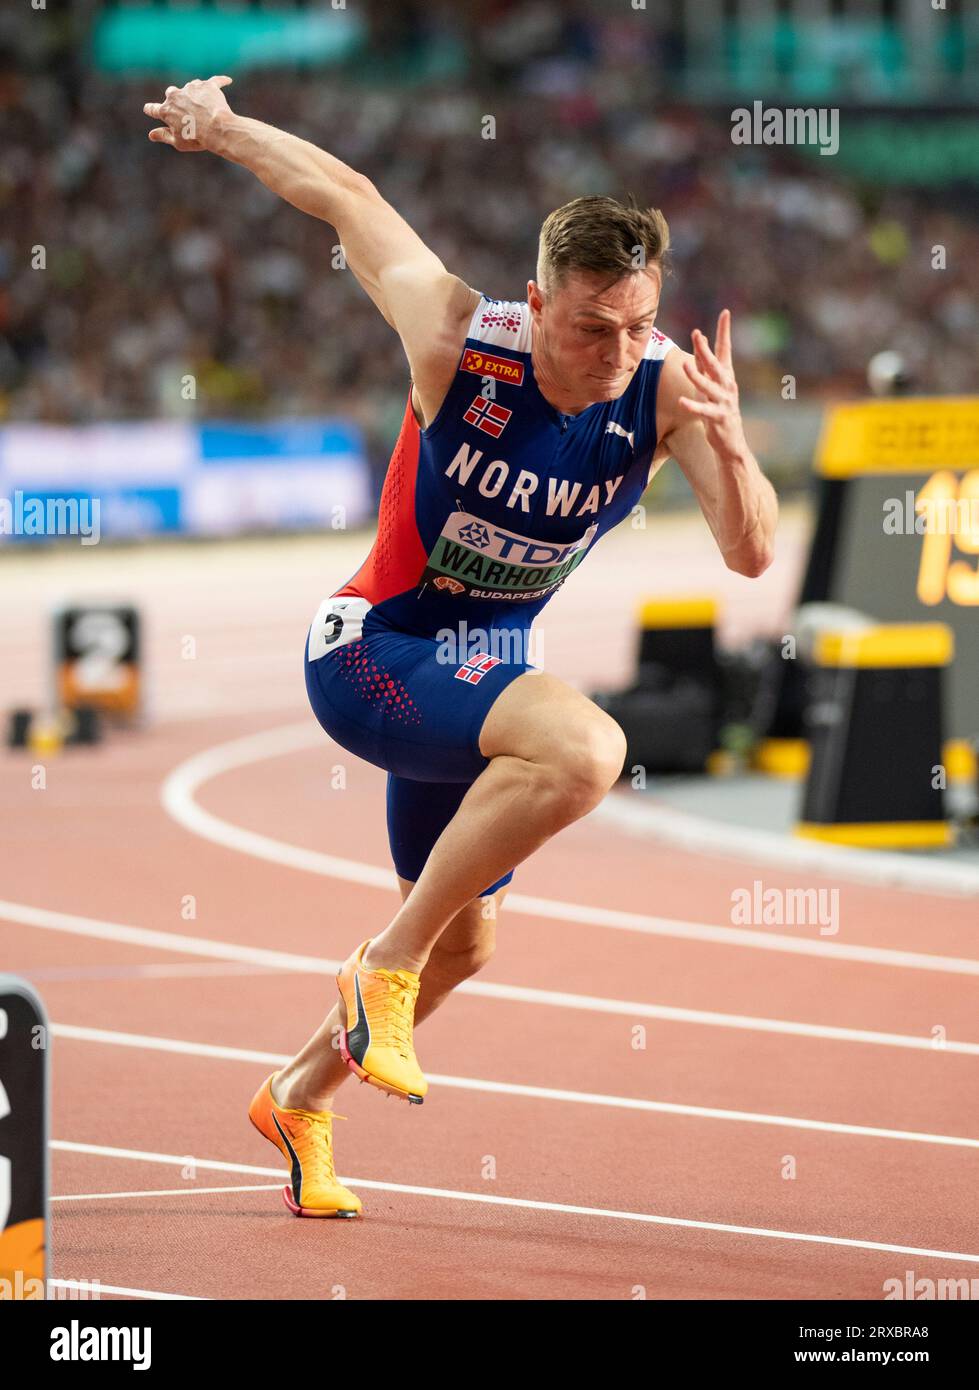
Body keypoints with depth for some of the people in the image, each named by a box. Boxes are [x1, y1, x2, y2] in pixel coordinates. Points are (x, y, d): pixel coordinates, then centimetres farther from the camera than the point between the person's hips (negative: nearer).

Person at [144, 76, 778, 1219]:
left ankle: (298, 1101, 47)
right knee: (585, 747, -34)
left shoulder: (667, 387, -17)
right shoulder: (459, 340, -26)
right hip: (371, 652, -6)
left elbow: (751, 554, -24)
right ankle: (384, 967, -19)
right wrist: (217, 125, 3)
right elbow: (349, 197, -11)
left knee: (464, 941, 21)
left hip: (486, 659, 6)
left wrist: (726, 439, -43)